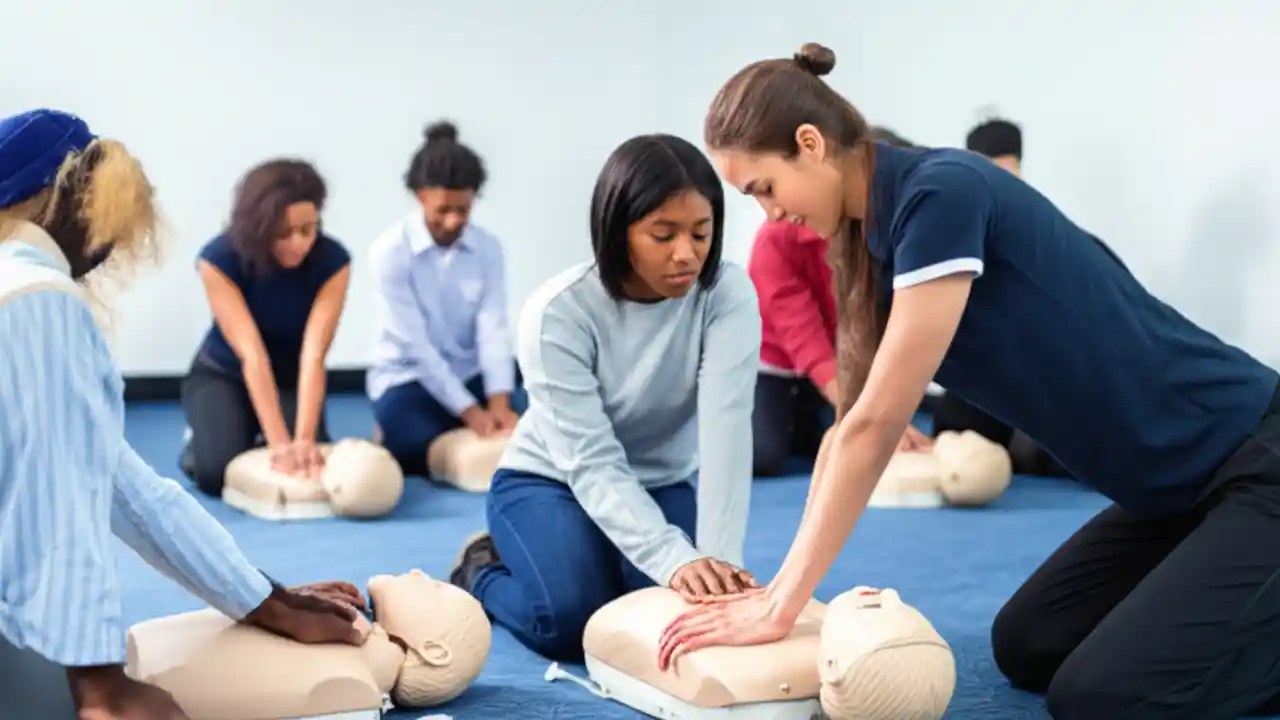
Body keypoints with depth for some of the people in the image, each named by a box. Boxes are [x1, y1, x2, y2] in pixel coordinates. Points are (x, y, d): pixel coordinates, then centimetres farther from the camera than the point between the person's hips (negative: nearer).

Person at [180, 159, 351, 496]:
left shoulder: (333, 260, -25)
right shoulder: (219, 259, -28)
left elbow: (313, 355, -32)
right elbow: (252, 355, -36)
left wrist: (305, 439, -44)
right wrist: (279, 442, -43)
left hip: (290, 377, 2)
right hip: (222, 374, -1)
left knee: (311, 465, -23)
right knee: (218, 472, -26)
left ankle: (260, 444, 12)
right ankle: (198, 444, 11)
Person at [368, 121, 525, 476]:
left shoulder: (488, 248, -4)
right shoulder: (390, 251, -15)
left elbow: (493, 328, -12)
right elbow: (415, 344, -19)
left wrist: (498, 402, -28)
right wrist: (470, 412, -26)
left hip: (471, 376, 3)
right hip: (408, 379, -3)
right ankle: (391, 444, 9)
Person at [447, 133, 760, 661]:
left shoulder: (728, 296, -20)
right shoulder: (558, 312, -26)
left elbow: (726, 426, -31)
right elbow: (593, 465, -31)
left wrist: (719, 555, -45)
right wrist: (677, 560, -45)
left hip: (664, 485, 3)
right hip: (552, 481, -3)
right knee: (573, 620, -27)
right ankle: (484, 573, 7)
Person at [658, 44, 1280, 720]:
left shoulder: (942, 191, -23)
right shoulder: (879, 239, 5)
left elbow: (876, 425, -23)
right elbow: (851, 423, 10)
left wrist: (782, 606, -19)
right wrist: (782, 587, 5)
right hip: (1179, 483, 9)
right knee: (1027, 648, 13)